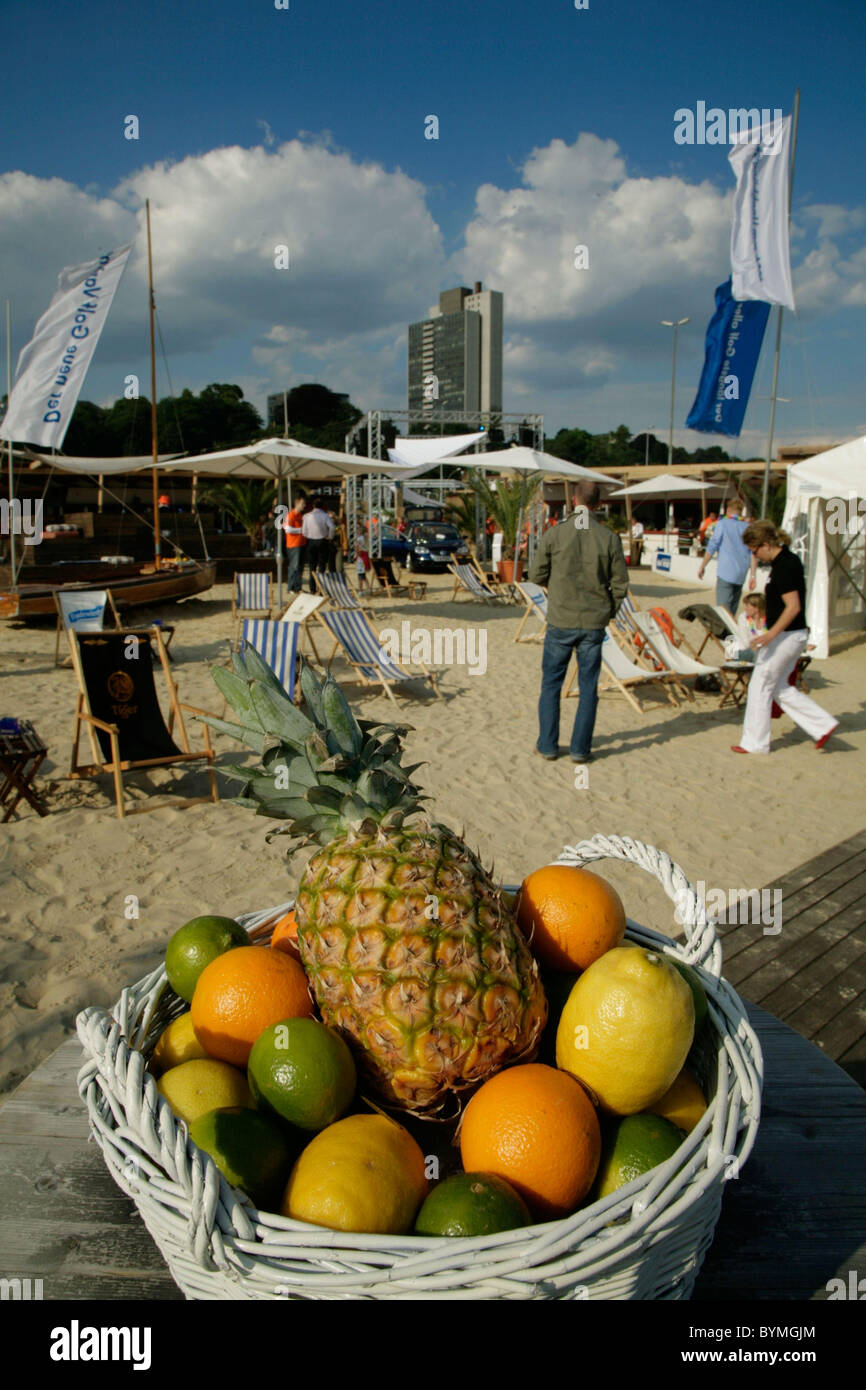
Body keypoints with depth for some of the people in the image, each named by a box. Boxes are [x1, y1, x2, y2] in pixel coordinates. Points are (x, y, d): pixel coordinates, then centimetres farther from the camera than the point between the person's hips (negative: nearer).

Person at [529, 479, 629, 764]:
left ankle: (548, 745, 17)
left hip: (560, 622, -1)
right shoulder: (609, 538, -4)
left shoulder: (554, 533, -8)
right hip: (594, 623, 1)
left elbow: (536, 575, 0)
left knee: (551, 684, 12)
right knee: (588, 687, 10)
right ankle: (580, 748, 13)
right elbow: (620, 585, -1)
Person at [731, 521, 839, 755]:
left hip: (786, 636, -10)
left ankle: (754, 742, 12)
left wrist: (770, 634, -25)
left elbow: (793, 607, -25)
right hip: (794, 635, 10)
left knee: (760, 685, 2)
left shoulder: (783, 566, -20)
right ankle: (823, 724, 16)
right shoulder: (788, 560, 10)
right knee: (778, 687, 17)